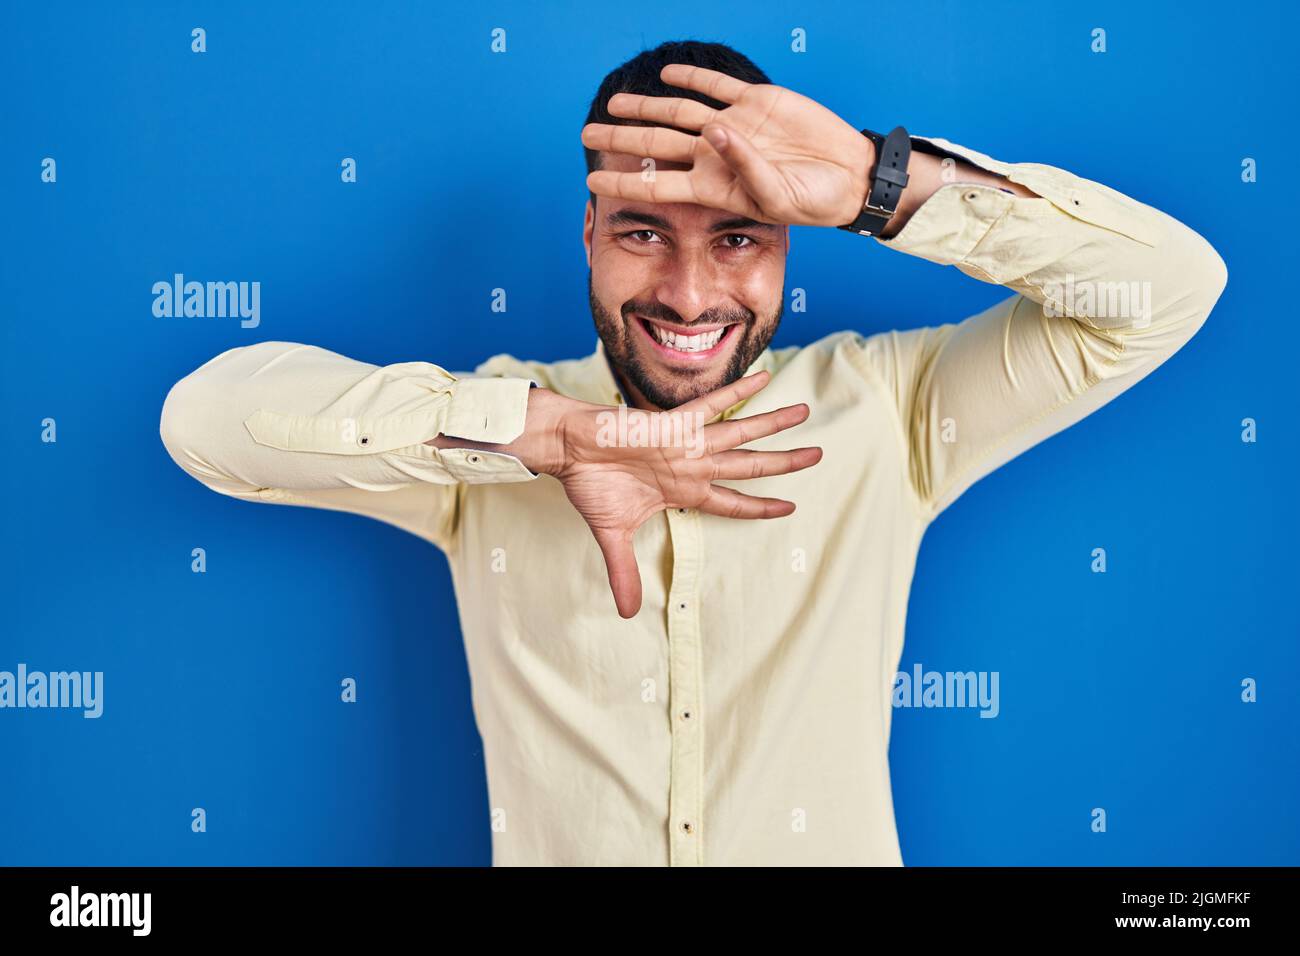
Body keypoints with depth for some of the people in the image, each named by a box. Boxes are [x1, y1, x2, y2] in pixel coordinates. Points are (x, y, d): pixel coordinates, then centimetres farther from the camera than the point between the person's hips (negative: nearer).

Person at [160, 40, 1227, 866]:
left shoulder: (879, 414, -2)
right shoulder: (493, 448, -2)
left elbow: (1171, 286, -6)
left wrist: (879, 182, -18)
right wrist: (556, 434, -18)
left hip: (831, 845, 0)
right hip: (555, 846, 0)